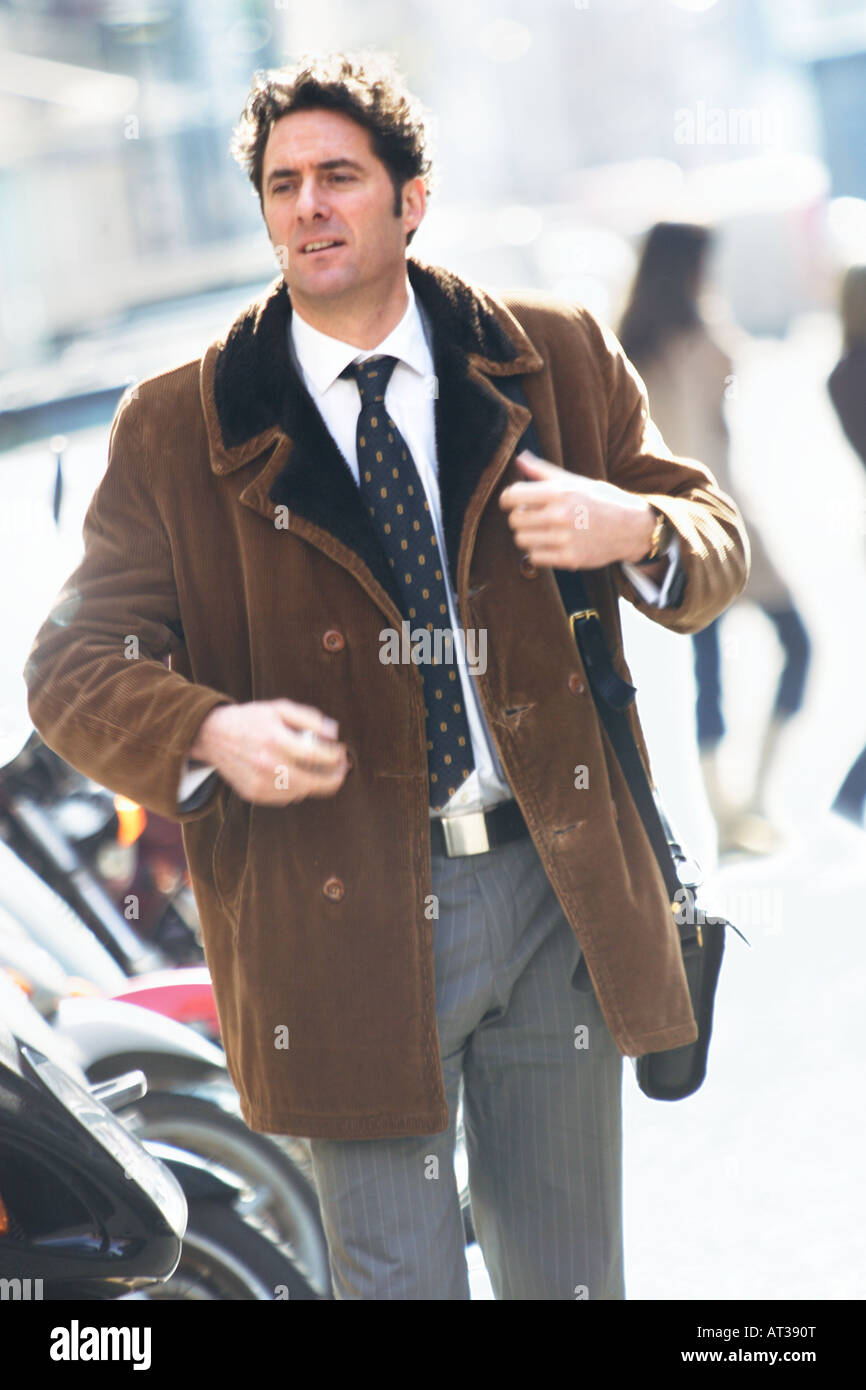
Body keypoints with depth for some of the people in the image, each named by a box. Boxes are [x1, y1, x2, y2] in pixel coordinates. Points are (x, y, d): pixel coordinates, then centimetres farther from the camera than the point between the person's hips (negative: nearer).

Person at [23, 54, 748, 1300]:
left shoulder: (559, 360, 5)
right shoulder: (179, 429, -1)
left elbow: (716, 548, 11)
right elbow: (75, 669, -4)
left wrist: (636, 528, -14)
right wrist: (210, 735, -26)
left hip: (559, 890, 2)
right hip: (349, 922, -2)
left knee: (570, 1275, 16)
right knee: (397, 1277, 5)